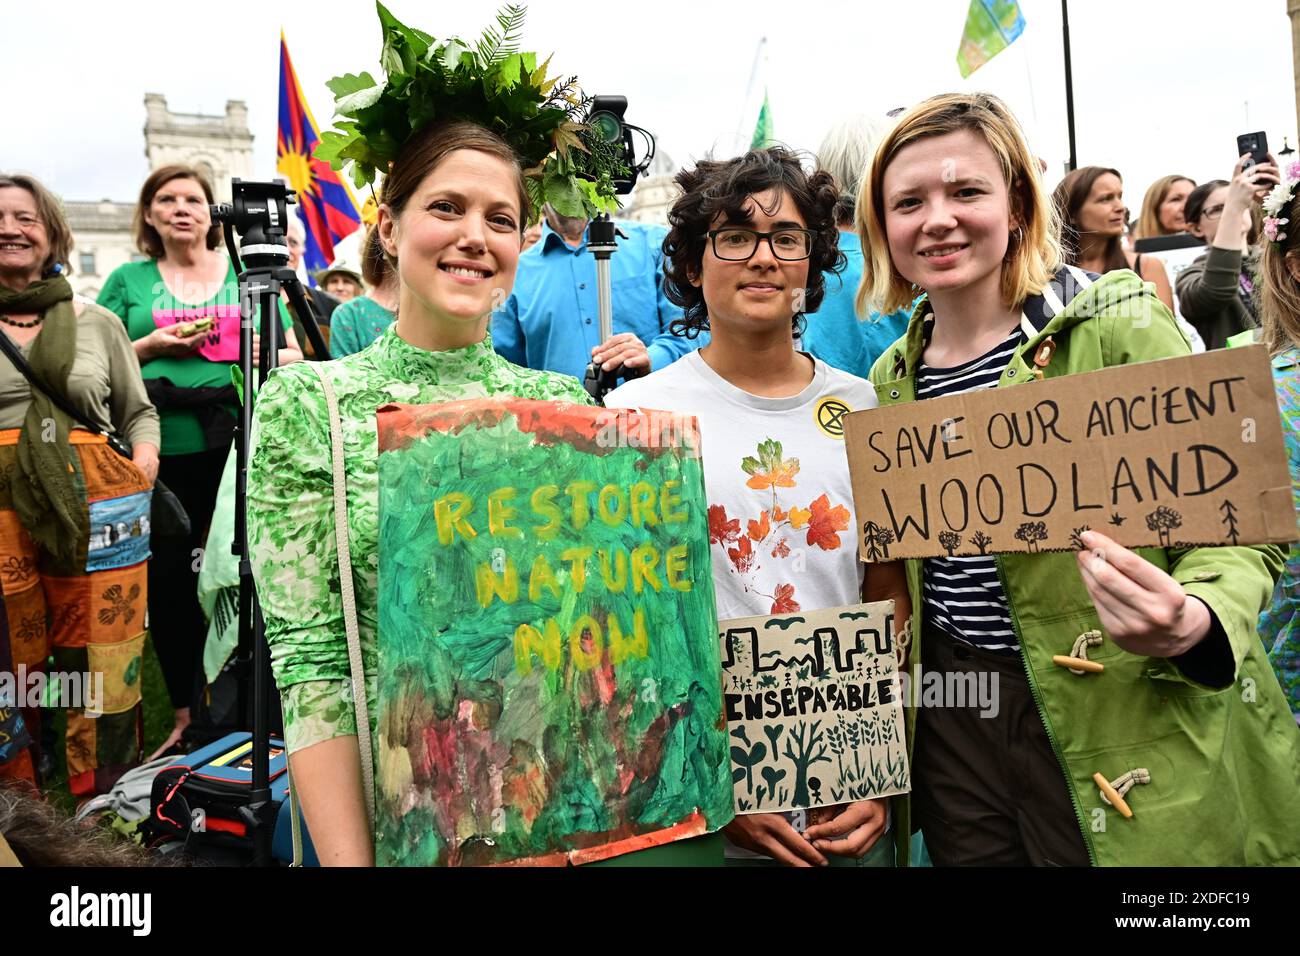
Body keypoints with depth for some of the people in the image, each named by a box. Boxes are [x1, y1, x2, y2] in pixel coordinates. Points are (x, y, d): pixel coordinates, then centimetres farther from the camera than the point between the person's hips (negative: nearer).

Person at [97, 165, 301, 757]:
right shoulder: (128, 280, 12)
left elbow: (293, 356, 10)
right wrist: (150, 345, -7)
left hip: (238, 448, 0)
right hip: (161, 452, 1)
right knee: (168, 579, 5)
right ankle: (186, 712, 21)